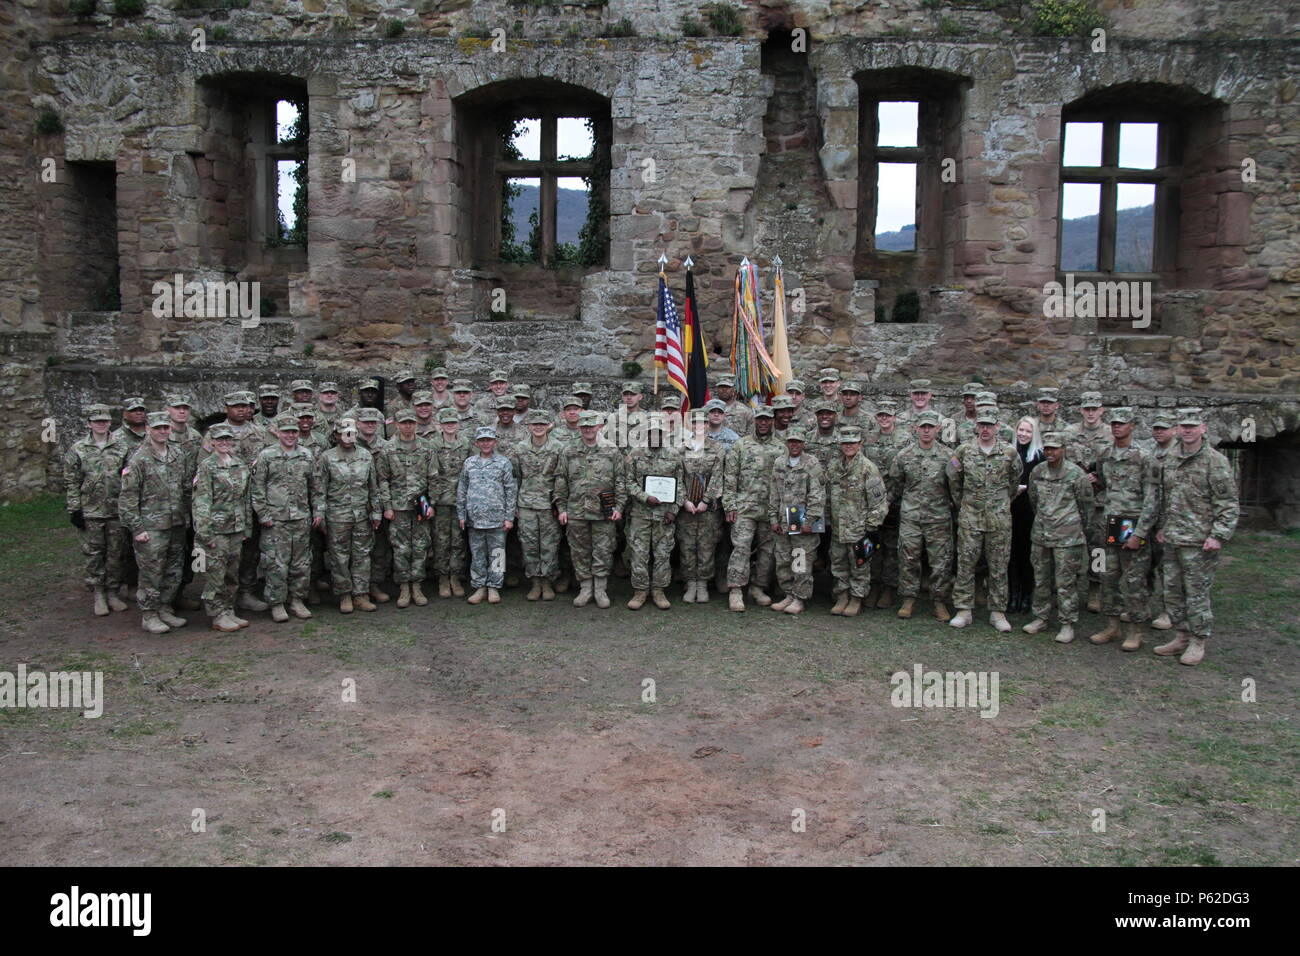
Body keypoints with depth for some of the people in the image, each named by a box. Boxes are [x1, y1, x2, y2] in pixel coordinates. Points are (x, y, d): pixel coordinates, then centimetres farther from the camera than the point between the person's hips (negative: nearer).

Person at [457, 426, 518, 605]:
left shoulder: (504, 463, 1)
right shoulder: (469, 463, 9)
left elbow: (511, 491, -1)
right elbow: (461, 491, 12)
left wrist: (509, 517, -5)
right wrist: (461, 515, 6)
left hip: (497, 519, -3)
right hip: (474, 519, 3)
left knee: (496, 554, 3)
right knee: (477, 554, 8)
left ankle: (494, 587, 13)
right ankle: (479, 587, 17)